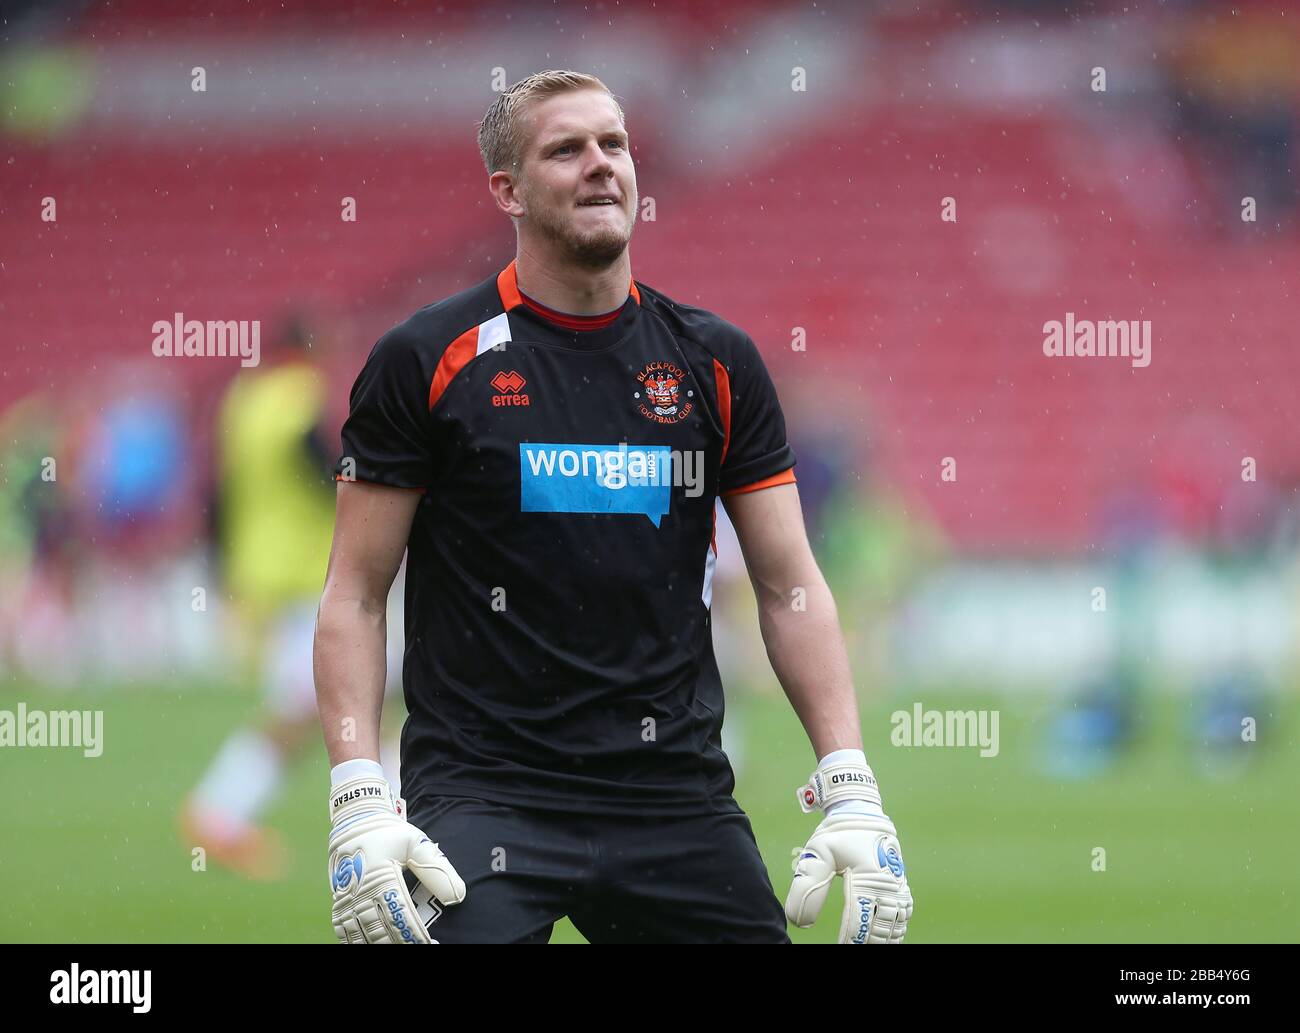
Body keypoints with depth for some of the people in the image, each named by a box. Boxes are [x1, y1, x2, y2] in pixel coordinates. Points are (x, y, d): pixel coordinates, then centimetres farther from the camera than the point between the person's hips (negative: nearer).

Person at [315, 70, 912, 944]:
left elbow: (791, 588, 10)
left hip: (679, 795, 3)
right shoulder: (427, 362, -1)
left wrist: (852, 793, 0)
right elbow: (355, 598, 0)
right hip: (485, 795, -3)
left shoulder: (717, 363, 8)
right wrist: (359, 804, -11)